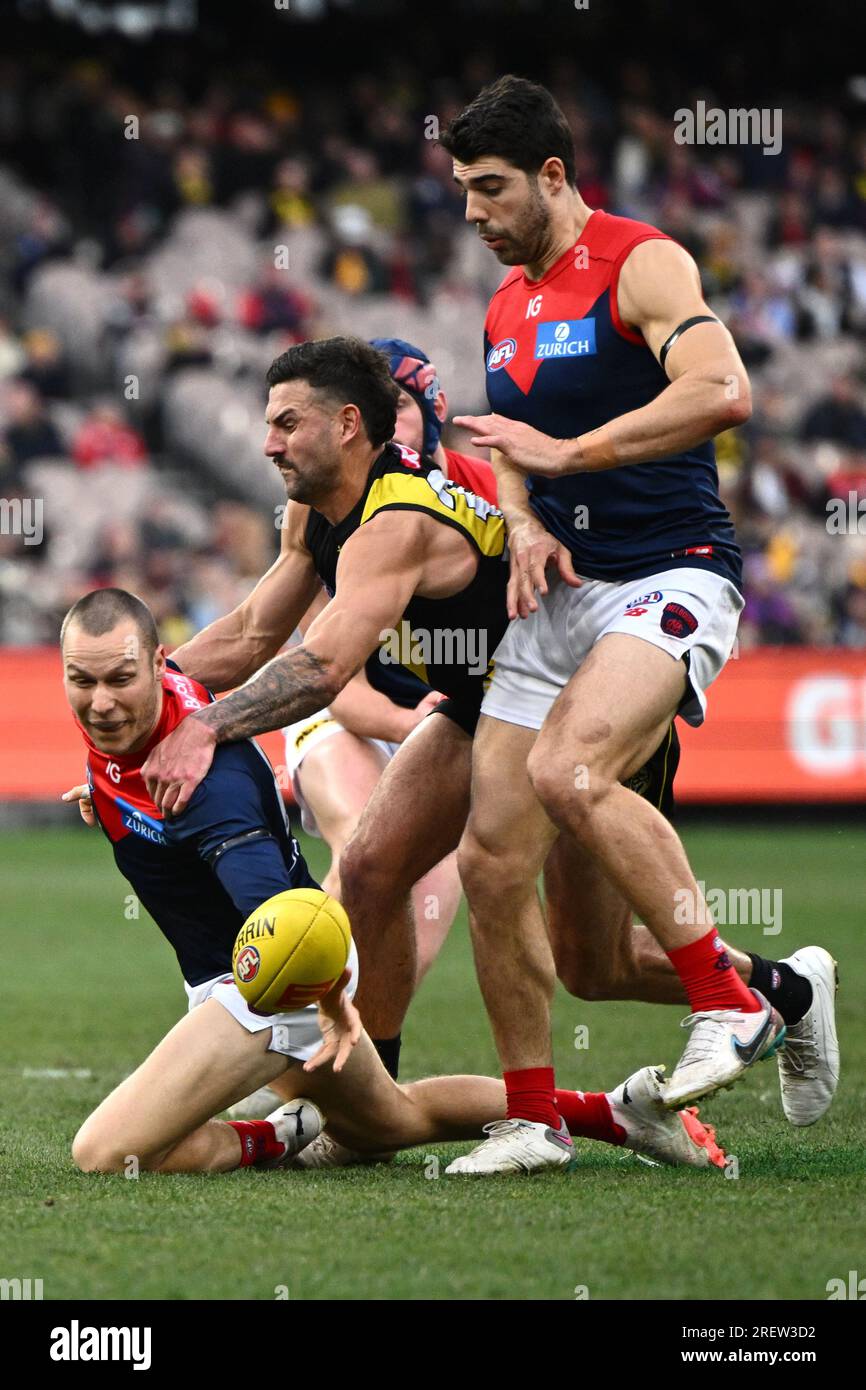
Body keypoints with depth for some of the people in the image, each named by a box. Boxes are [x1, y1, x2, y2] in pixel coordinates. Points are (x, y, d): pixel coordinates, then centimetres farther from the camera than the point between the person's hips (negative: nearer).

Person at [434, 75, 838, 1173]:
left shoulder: (639, 262, -7)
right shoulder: (505, 306, 18)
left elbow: (721, 390, -24)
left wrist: (567, 452, -21)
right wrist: (524, 523, 5)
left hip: (670, 577, -8)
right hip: (557, 594, 8)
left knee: (569, 770, -33)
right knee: (491, 859, -3)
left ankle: (729, 999, -20)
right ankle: (531, 1117, 11)